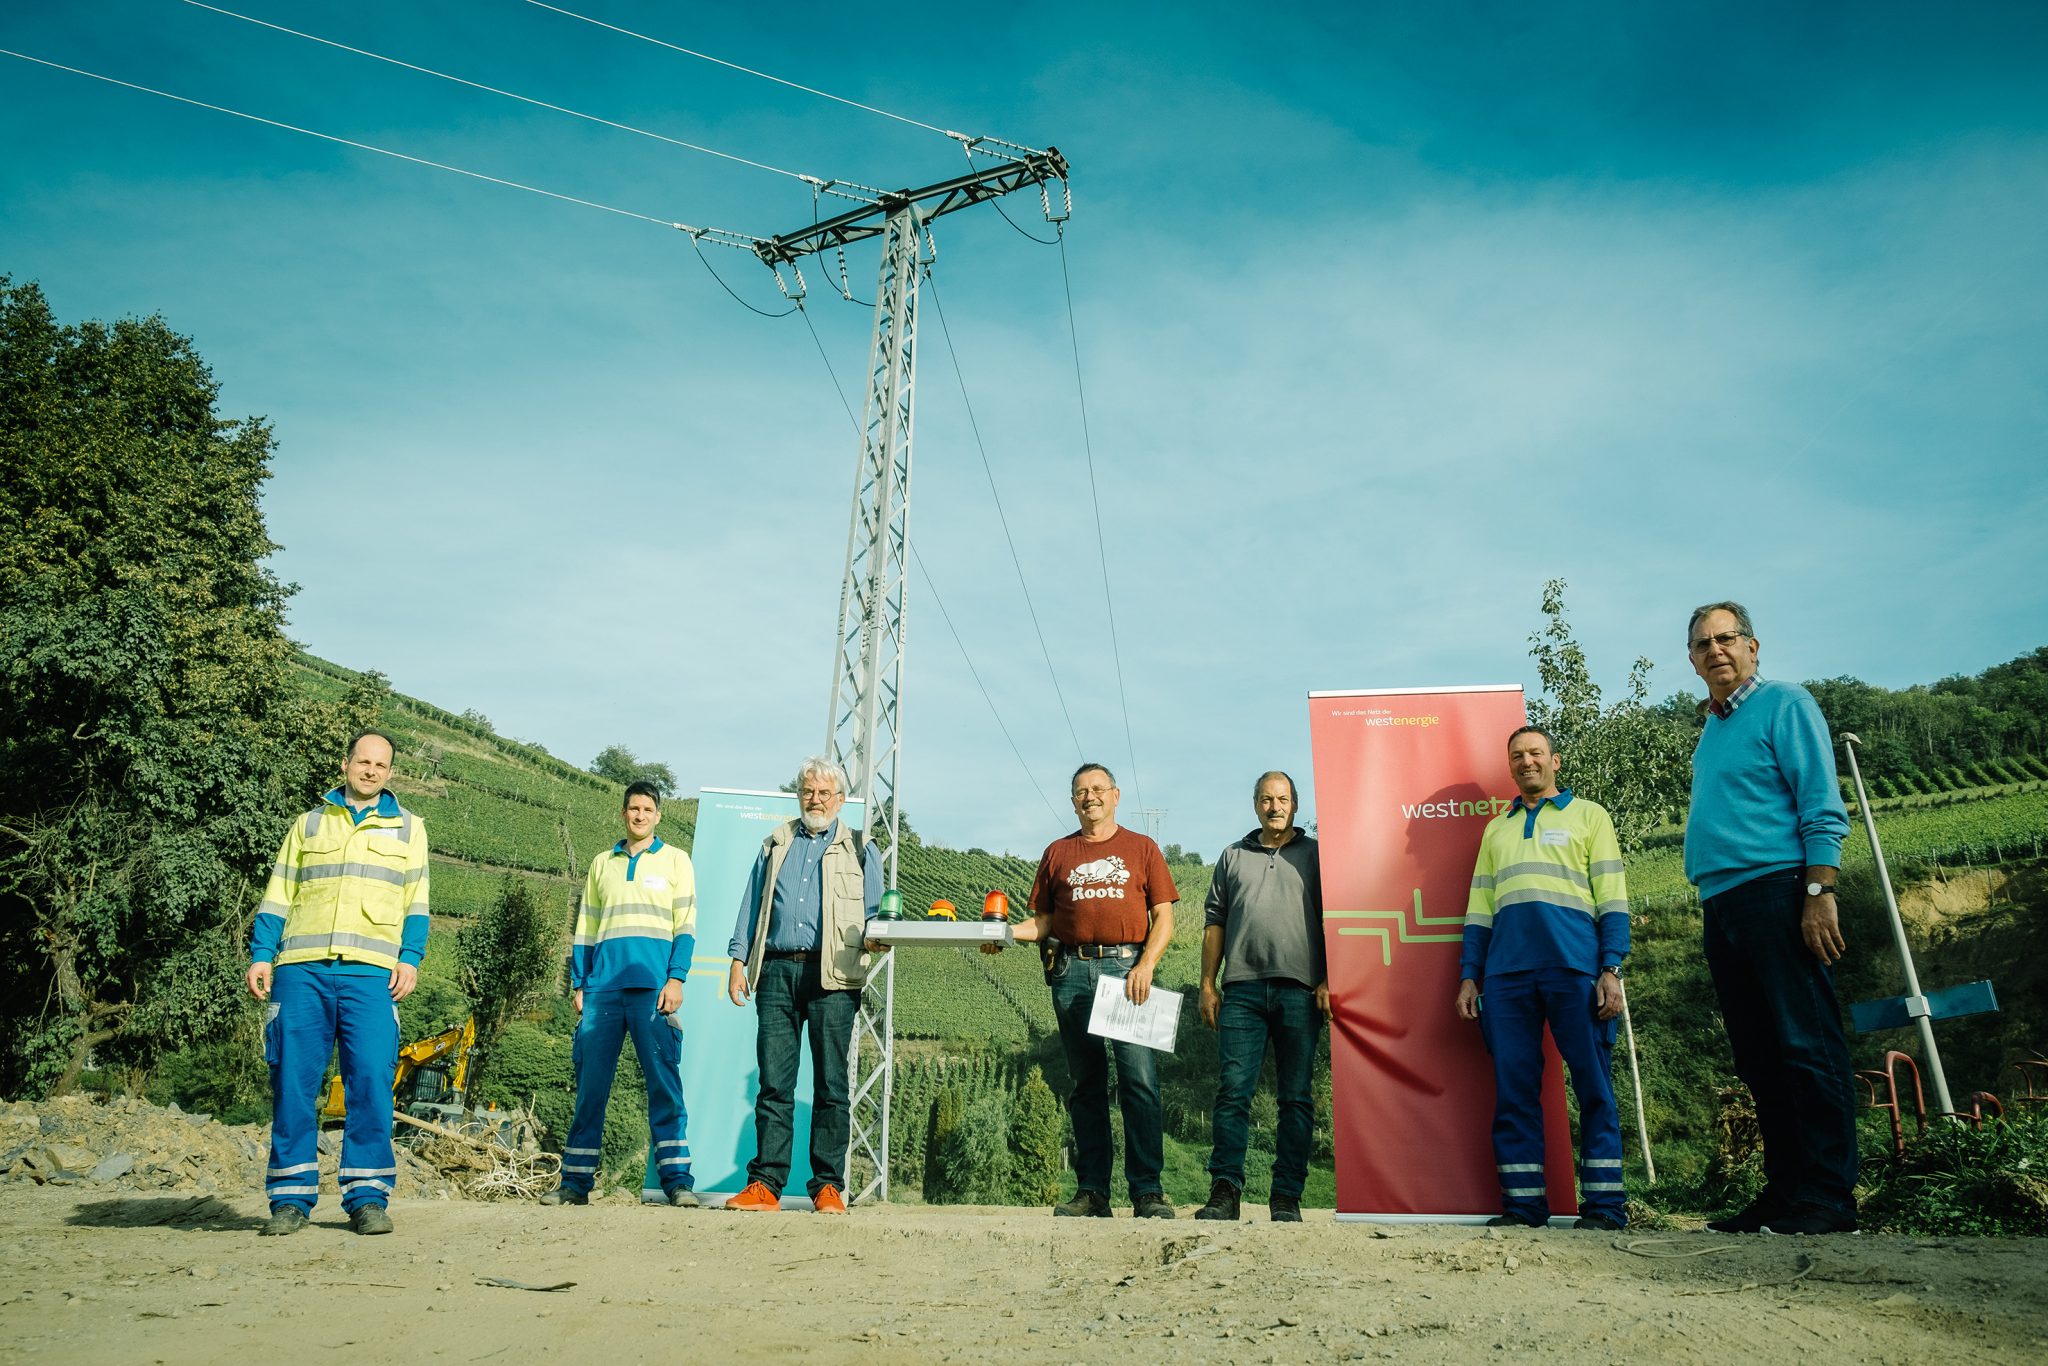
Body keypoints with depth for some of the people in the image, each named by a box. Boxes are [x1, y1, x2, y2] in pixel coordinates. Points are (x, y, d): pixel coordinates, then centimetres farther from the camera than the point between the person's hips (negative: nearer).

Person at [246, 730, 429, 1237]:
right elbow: (278, 897, 16)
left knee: (371, 1080, -9)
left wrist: (410, 958, -1)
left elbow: (416, 902, 12)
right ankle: (291, 1198, 7)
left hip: (370, 970, -1)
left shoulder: (407, 827, 18)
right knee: (292, 1079, -2)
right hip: (301, 967, 1)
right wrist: (261, 955, 3)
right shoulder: (308, 824, 20)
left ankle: (367, 1196, -2)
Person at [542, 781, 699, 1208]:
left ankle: (676, 1179, -4)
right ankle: (576, 1181, 11)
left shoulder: (675, 860, 11)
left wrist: (676, 978, -7)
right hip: (603, 987, 3)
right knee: (590, 1084, 3)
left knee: (664, 1080, -6)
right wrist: (578, 984, 10)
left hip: (653, 985, -3)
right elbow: (585, 929, 19)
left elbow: (686, 925, 4)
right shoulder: (602, 863, 20)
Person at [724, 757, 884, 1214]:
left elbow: (873, 911, 10)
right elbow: (751, 906, 17)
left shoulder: (859, 850, 13)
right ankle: (765, 1183, 4)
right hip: (777, 971, 2)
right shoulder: (775, 845, 20)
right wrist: (739, 960, 8)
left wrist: (872, 936, -11)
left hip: (831, 975, -2)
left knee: (830, 1082, 0)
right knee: (773, 1081, 0)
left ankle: (828, 1186, 6)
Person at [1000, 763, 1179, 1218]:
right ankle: (1092, 1191, 8)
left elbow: (1164, 918, 7)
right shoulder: (1057, 853, 18)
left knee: (1139, 1080, -9)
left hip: (1128, 966, -2)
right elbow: (1044, 920, 16)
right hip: (1072, 971, 2)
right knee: (1085, 1084, 4)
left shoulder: (1142, 848, 13)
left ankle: (1147, 1191, -5)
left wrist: (1146, 966, -8)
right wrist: (1007, 932, -3)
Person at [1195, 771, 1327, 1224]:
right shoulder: (1233, 857, 18)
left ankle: (1287, 1197, 6)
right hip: (1242, 988, 2)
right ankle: (1224, 1190, -3)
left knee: (1296, 1096, 1)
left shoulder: (1314, 855, 11)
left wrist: (1327, 982, -4)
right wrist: (1207, 985, 8)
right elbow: (1214, 923, 15)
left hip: (1300, 990, -1)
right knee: (1233, 1090, -4)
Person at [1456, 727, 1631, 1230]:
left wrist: (1611, 969, -5)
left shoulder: (1588, 815, 14)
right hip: (1506, 975, 3)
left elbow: (1612, 898, 6)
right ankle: (1523, 1205, 6)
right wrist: (1469, 976, 11)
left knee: (1593, 1086, -2)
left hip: (1575, 967, -3)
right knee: (1513, 1090, 1)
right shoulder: (1496, 828, 23)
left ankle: (1604, 1205, 3)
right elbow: (1478, 909, 20)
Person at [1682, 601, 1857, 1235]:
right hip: (1721, 908, 8)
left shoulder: (1783, 704, 0)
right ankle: (1784, 1190, 13)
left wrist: (1820, 893, -18)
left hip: (1776, 891, -8)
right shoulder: (1710, 731, 21)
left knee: (1806, 1047, -8)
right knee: (1760, 1058, 8)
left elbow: (1823, 808, -9)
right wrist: (1712, 907, 16)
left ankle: (1827, 1196, -5)